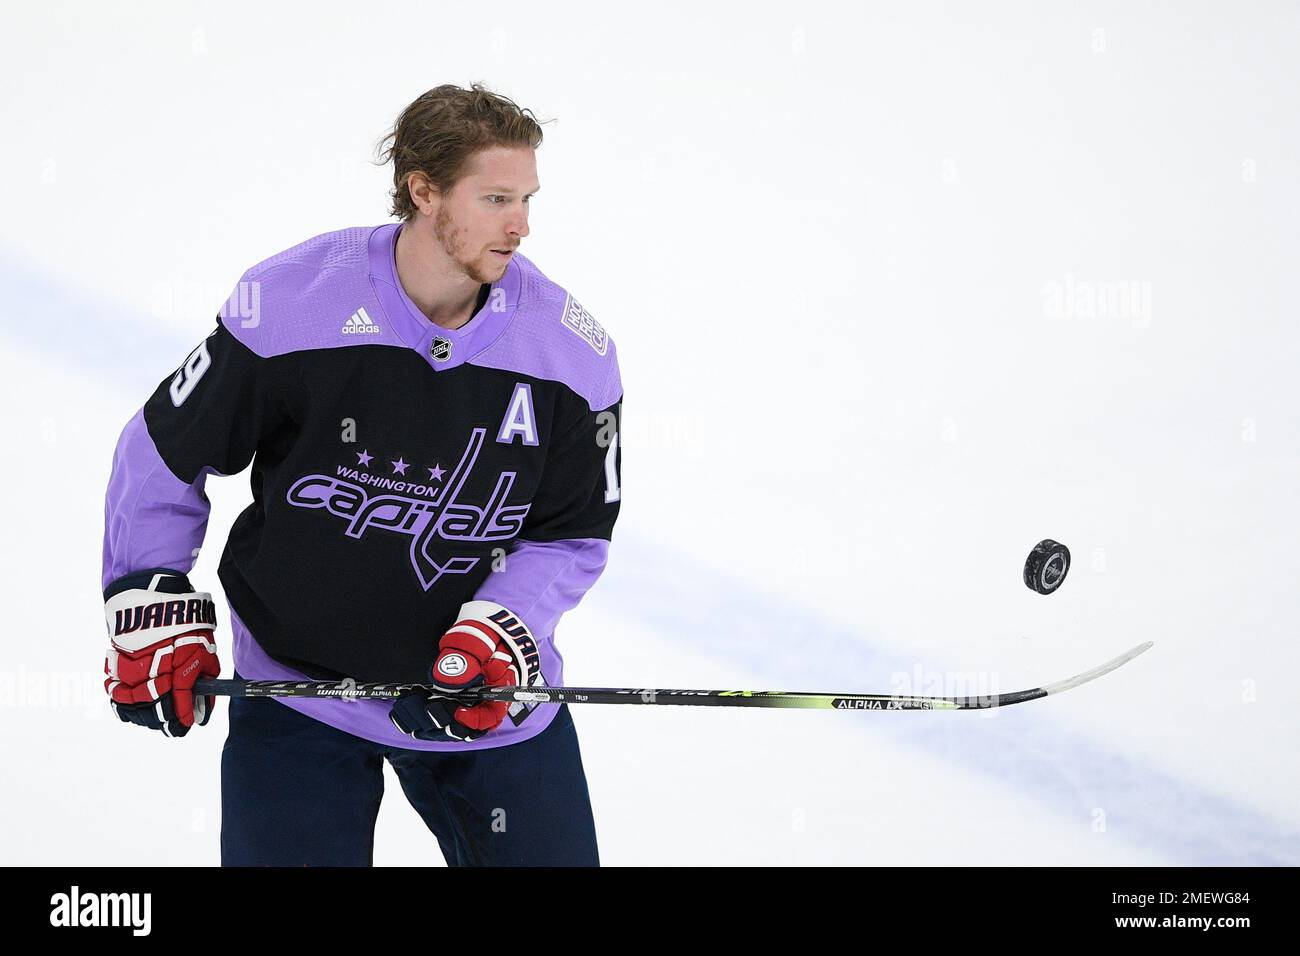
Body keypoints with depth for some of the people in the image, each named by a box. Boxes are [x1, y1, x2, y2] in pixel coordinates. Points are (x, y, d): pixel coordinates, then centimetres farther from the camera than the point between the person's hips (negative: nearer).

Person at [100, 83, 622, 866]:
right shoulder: (286, 306, -19)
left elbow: (572, 536, -2)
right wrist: (150, 604, -7)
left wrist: (498, 634, -17)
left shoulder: (573, 353, -12)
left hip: (490, 690, 2)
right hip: (300, 682, -2)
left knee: (551, 854, 6)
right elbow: (166, 453, -5)